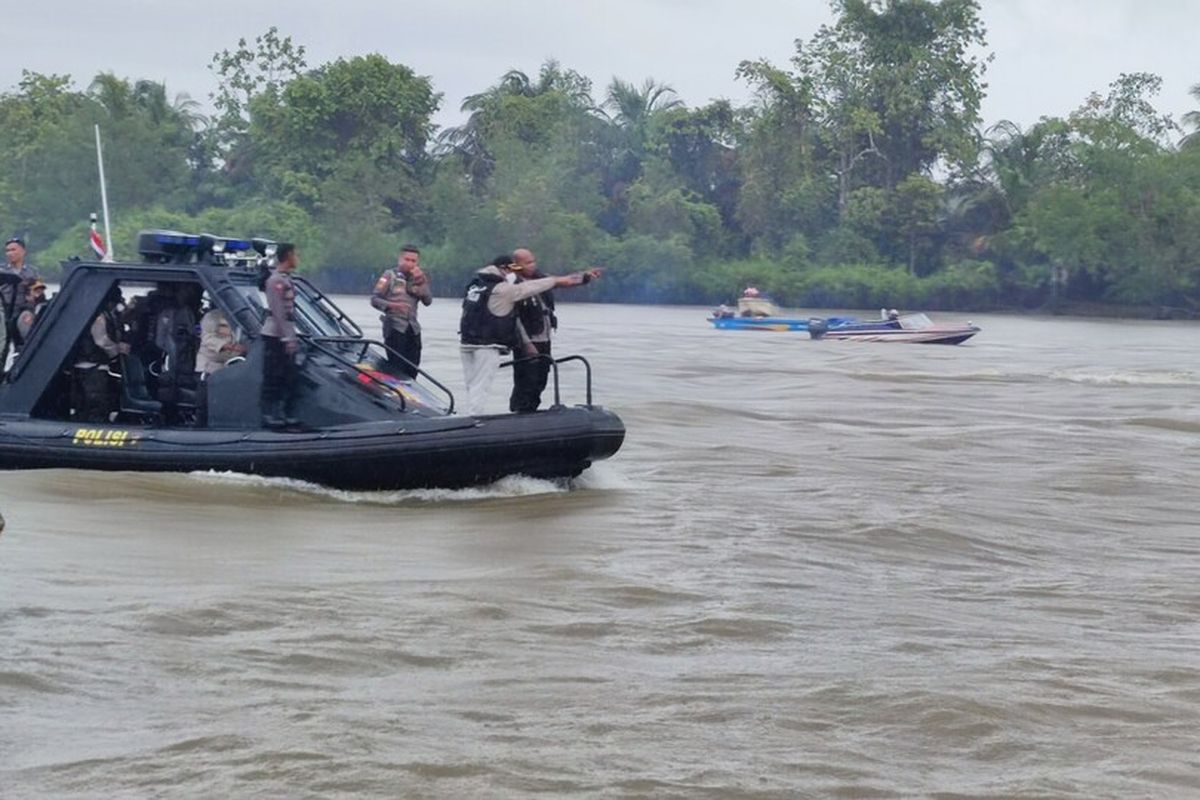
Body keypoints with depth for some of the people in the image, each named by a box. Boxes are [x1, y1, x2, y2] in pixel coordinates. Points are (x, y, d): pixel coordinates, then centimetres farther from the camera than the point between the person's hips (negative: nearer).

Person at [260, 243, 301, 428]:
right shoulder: (276, 280, -16)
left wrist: (293, 337, 17)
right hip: (274, 336, -9)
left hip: (286, 335, 9)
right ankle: (269, 414, -2)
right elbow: (278, 312, -19)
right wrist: (288, 338, -20)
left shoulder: (286, 279, 14)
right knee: (272, 377, -5)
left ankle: (285, 413, 15)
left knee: (290, 376, 10)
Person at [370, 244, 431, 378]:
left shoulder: (419, 278, 15)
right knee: (396, 368, -15)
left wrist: (421, 281, -10)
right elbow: (374, 299, -3)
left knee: (412, 369, 2)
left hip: (412, 328, 5)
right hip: (394, 327, -5)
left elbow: (428, 301, 3)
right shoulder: (390, 276, 2)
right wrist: (391, 305, -21)